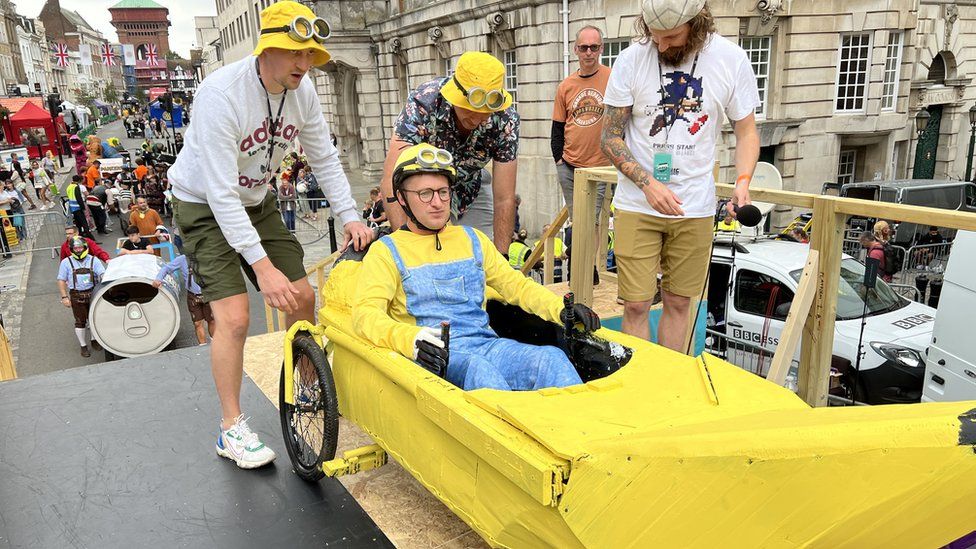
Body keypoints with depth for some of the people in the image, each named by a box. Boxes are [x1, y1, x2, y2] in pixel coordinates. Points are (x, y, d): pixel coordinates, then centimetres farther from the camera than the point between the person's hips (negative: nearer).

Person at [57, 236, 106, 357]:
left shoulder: (93, 260, 3)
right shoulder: (66, 262, 2)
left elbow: (103, 275, -8)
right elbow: (61, 281, 2)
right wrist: (64, 297, -5)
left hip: (93, 294, 1)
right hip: (76, 296, -1)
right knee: (80, 321, 5)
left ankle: (94, 340, 33)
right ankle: (83, 346, 17)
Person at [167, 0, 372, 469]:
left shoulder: (302, 91, -11)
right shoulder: (222, 93, -31)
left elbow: (324, 158, -1)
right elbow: (220, 192, -33)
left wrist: (349, 217, -13)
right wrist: (262, 265, -37)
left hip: (256, 202, 6)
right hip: (205, 207, -6)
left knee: (302, 297, 2)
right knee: (234, 317, -14)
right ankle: (231, 430, 4)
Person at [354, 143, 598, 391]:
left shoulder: (472, 239, 23)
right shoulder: (386, 251, 8)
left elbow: (515, 284, 20)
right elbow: (365, 313, -5)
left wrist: (561, 309, 0)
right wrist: (411, 339, -27)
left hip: (486, 345, 4)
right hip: (434, 356, -4)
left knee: (552, 358, -25)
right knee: (478, 369, -37)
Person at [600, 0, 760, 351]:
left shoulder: (732, 60, -3)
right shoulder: (631, 60, -6)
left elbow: (746, 131, 7)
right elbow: (610, 138, -3)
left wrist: (743, 182, -12)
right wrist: (649, 184, -17)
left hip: (694, 206, 1)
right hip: (636, 204, -1)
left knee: (678, 301, 9)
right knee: (636, 304, -2)